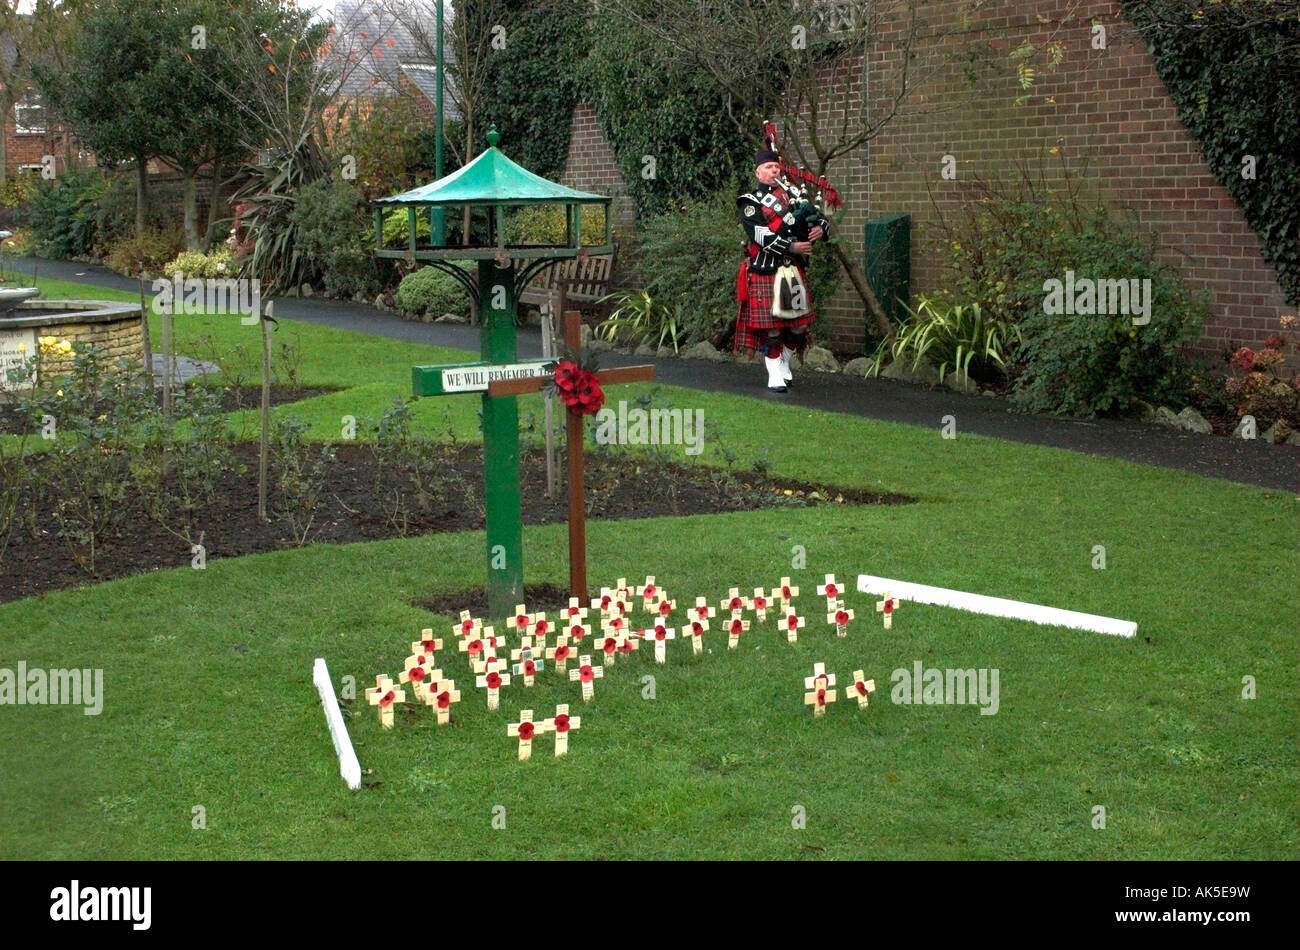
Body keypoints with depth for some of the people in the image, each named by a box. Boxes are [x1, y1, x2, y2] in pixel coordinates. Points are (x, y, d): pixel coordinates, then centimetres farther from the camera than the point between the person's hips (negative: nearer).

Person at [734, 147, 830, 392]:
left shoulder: (792, 196, 15)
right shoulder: (750, 202, -2)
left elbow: (820, 218, 16)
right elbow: (760, 235, -16)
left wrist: (819, 229, -9)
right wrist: (791, 246, -22)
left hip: (795, 270, 5)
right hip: (765, 271, -5)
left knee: (798, 324, 7)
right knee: (771, 327, -4)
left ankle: (784, 364, 27)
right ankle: (774, 375, 5)